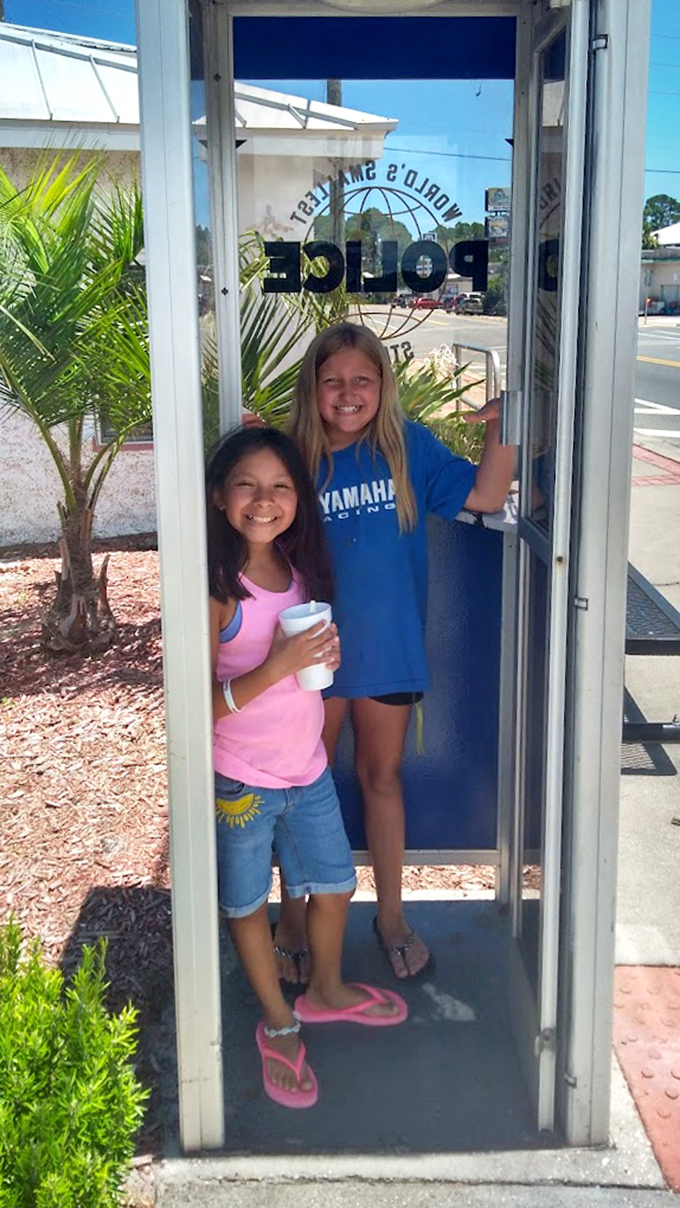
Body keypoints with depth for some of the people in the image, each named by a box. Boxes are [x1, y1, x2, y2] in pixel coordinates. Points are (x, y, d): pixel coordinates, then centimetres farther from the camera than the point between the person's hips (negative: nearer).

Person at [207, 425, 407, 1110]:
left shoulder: (298, 568, 0)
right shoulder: (215, 589, -20)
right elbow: (202, 705, -22)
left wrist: (326, 656, -6)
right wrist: (277, 666, -32)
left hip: (307, 768, 6)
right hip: (241, 781, -6)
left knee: (334, 885, 20)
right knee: (248, 904, 13)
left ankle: (326, 990, 48)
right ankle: (279, 1024, 36)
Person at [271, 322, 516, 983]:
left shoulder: (409, 446, -5)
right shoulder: (292, 459, -8)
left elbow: (485, 495, -3)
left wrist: (500, 431, -17)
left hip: (389, 648, 1)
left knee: (382, 777, 18)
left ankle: (391, 914, 37)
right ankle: (292, 919, 33)